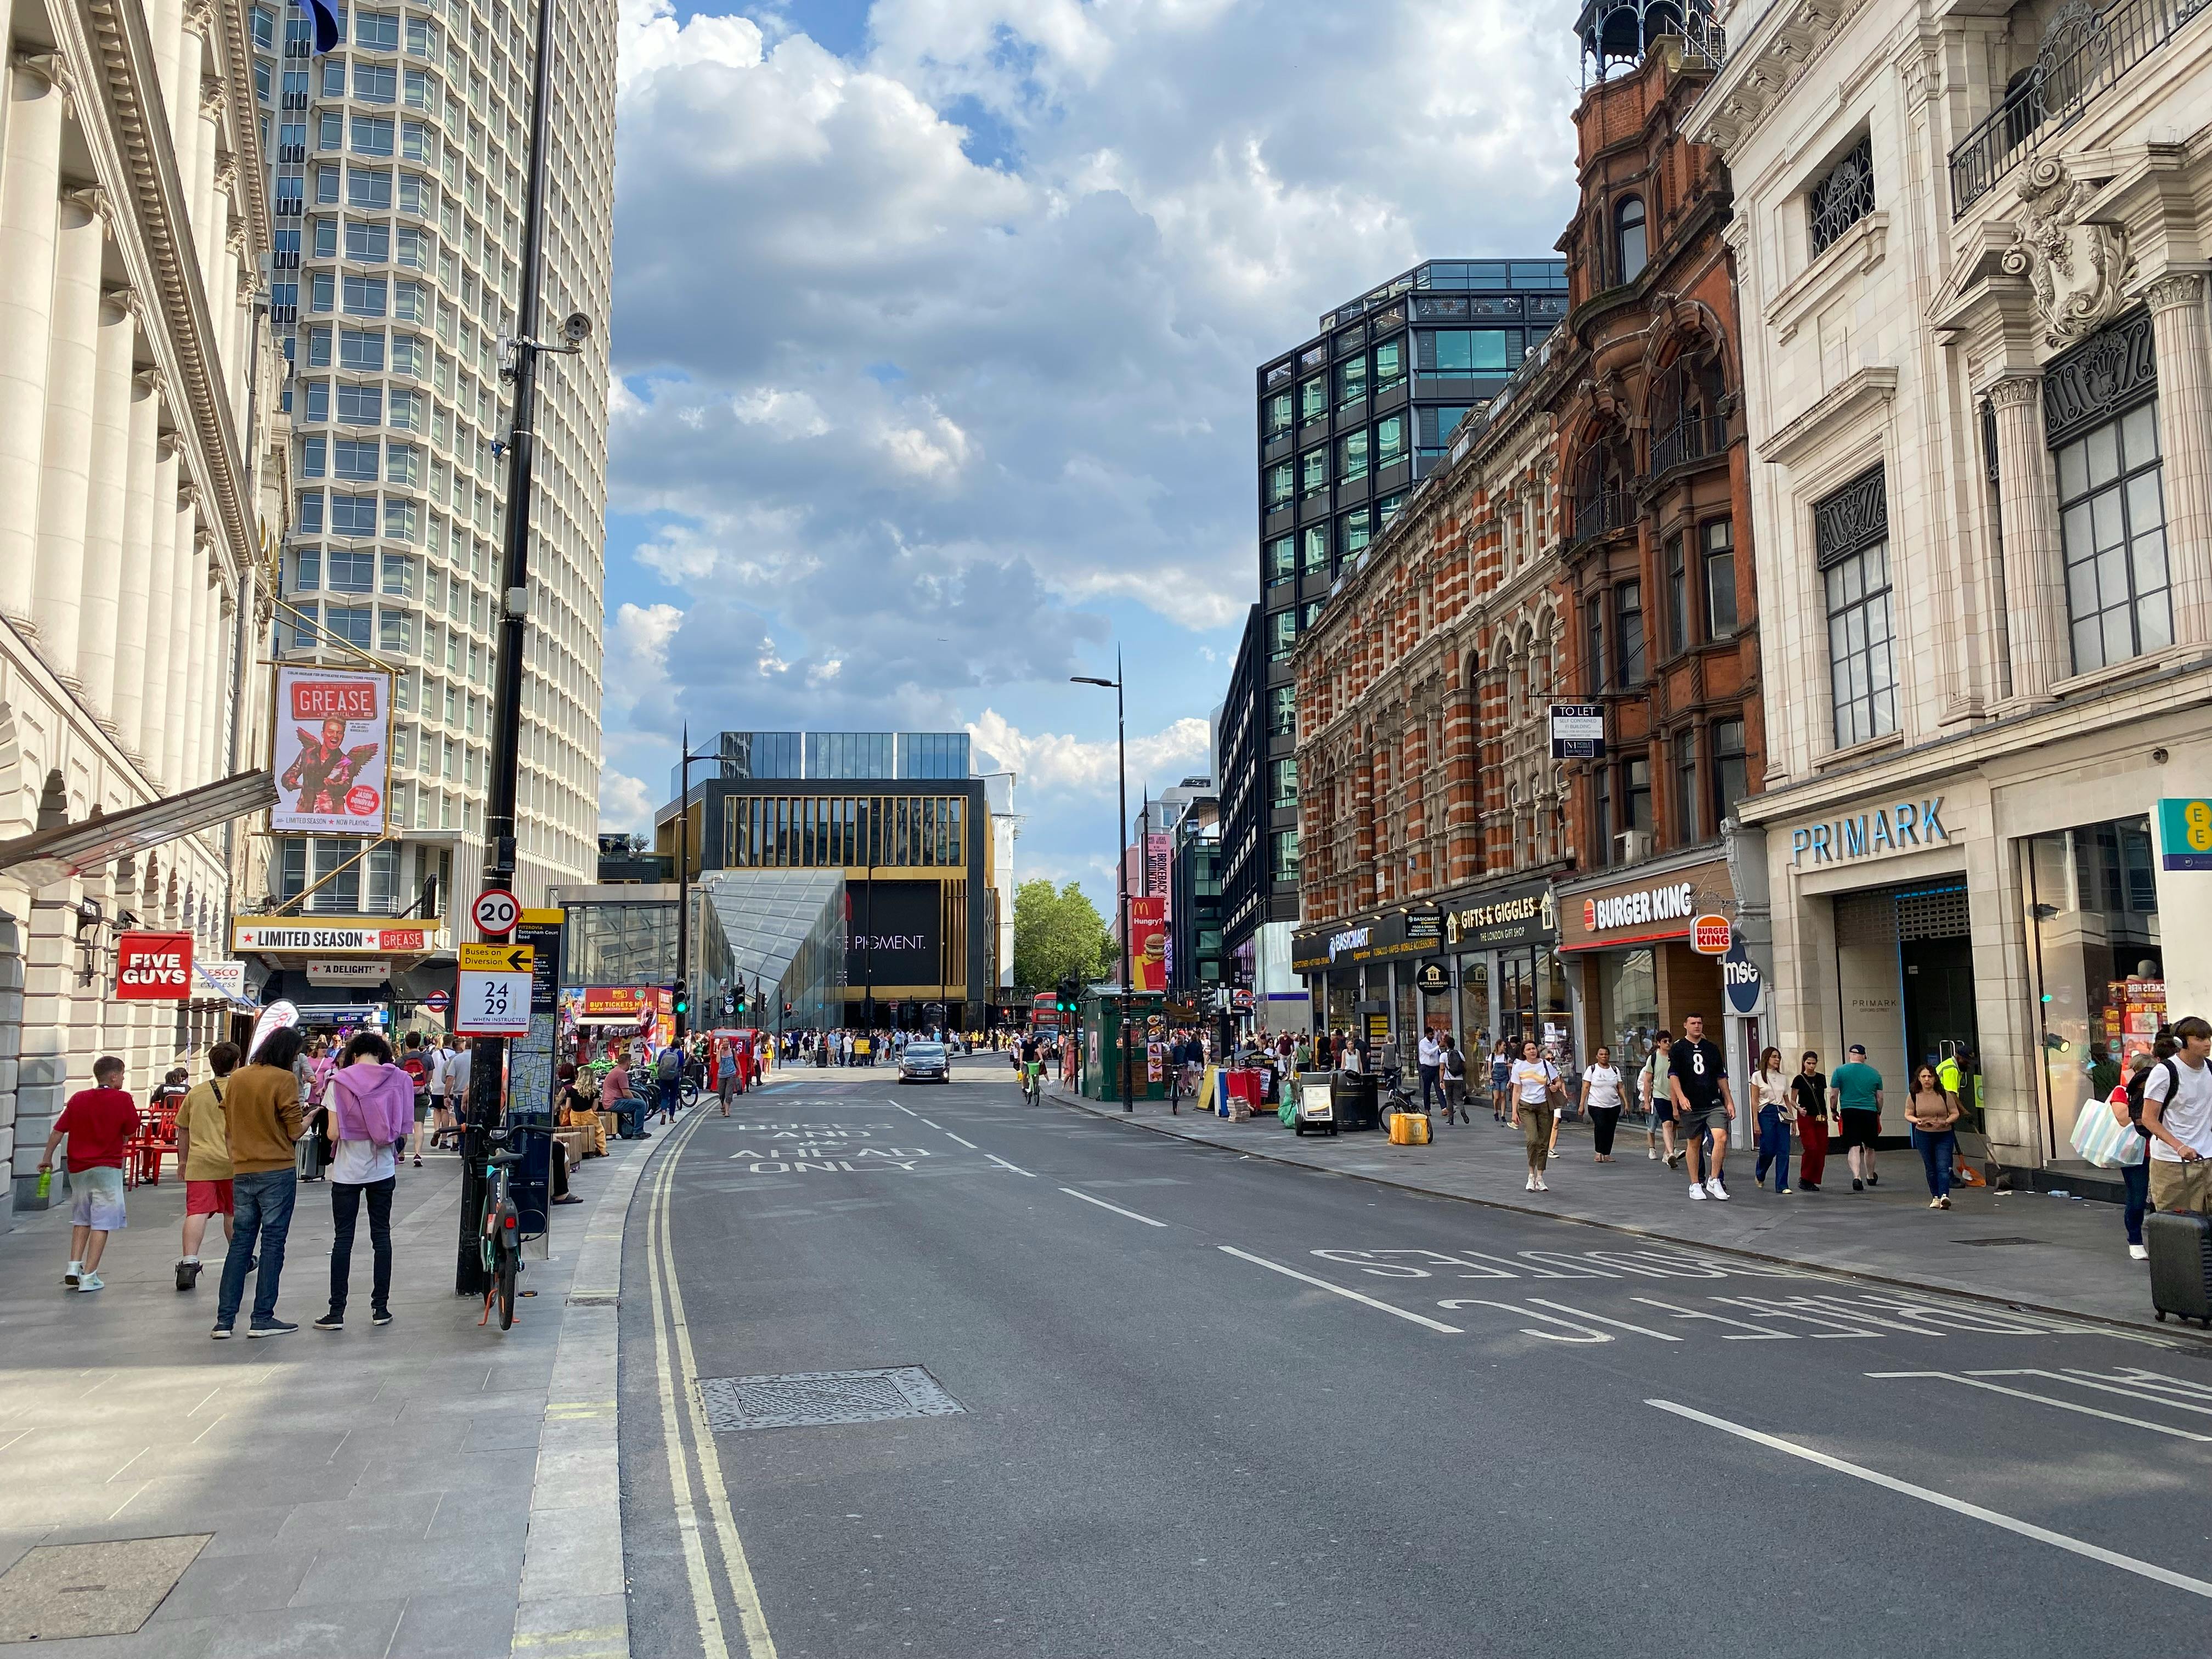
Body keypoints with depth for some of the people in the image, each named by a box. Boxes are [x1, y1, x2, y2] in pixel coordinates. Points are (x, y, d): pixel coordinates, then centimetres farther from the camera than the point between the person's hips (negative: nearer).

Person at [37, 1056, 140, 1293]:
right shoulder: (123, 1099, -8)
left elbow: (58, 1131, 2)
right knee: (102, 1223, 0)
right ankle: (89, 1275, -4)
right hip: (107, 1168, -4)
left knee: (81, 1219, 21)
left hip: (78, 1168, 5)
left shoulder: (78, 1099, 3)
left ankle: (73, 1267, 13)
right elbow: (131, 1132, -4)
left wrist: (47, 1159, 13)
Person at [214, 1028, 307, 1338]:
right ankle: (262, 1319, 5)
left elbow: (228, 1124, 14)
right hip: (277, 1171, -6)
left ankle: (224, 1320, 9)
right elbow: (294, 1131, -12)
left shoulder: (237, 1078, 6)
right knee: (273, 1243, 2)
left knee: (240, 1242, 11)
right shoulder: (284, 1080, -12)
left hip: (242, 1171, 6)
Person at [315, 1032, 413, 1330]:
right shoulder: (398, 1080, -3)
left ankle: (337, 1312, 5)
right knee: (381, 1235, 9)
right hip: (382, 1169, 2)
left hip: (347, 1171, -2)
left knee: (343, 1238, 4)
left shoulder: (340, 1082, -8)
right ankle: (380, 1308, 12)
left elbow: (333, 1133, -11)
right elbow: (403, 1132, -3)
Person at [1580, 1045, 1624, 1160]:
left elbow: (1620, 1088, 13)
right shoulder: (1591, 1069, 2)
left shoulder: (1615, 1070, 12)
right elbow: (1586, 1088, 0)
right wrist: (1582, 1105, -5)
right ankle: (1599, 1152, -10)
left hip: (1614, 1106, 4)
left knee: (1610, 1130, 2)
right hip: (1596, 1105, -4)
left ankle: (1607, 1154, 13)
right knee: (1600, 1126, -22)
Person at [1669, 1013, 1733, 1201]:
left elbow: (1721, 1077, 17)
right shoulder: (1678, 1049, 1)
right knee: (1694, 1143, 6)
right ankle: (1695, 1184, 17)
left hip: (1714, 1104, 2)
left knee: (1721, 1138, -14)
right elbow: (1673, 1076, -7)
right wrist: (1681, 1097, -22)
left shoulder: (1712, 1048, 12)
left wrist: (1729, 1101, 13)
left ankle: (1714, 1181, -2)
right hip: (1690, 1106, -2)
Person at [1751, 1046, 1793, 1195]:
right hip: (1766, 1114, -4)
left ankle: (1782, 1186, -2)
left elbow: (1787, 1100, 17)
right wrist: (1756, 1122, -9)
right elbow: (1754, 1101, -2)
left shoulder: (1783, 1078, 14)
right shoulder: (1758, 1076, 2)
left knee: (1784, 1151, -5)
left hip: (1782, 1114, 4)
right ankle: (1759, 1174, 25)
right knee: (1768, 1150, -6)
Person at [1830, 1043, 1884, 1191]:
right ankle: (1870, 1177, 34)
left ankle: (1857, 1177, -23)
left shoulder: (1840, 1071, -1)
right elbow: (1880, 1098, 12)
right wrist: (1878, 1114, 27)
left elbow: (1833, 1096, -1)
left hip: (1849, 1112, -2)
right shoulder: (1874, 1073, 6)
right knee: (1869, 1147, 17)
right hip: (1870, 1113, 2)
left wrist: (1834, 1111, 13)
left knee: (1854, 1147, -4)